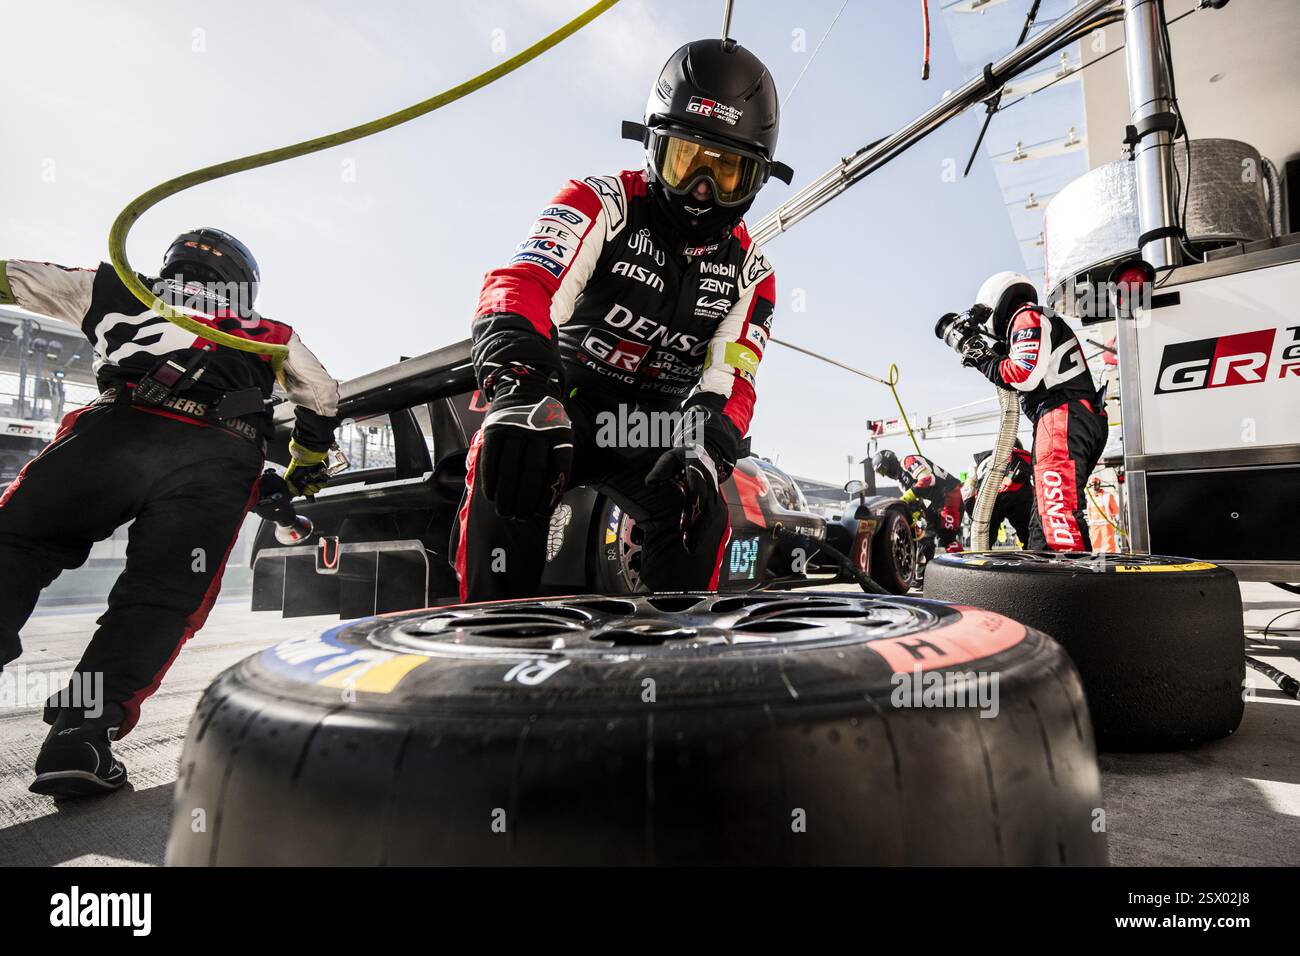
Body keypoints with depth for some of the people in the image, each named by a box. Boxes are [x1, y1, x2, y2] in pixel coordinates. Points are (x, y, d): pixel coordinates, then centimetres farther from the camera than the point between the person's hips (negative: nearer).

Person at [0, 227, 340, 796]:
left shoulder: (114, 289, 30)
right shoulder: (272, 336, 32)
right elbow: (323, 398, 32)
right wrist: (305, 473, 42)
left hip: (119, 429, 0)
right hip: (221, 458, 1)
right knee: (158, 601, 4)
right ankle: (83, 736, -9)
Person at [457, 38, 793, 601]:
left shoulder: (750, 273, 3)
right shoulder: (603, 204, -9)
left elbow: (730, 385, -7)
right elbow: (521, 286, -27)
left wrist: (705, 456, -31)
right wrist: (522, 389, -48)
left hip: (654, 432, 3)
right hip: (565, 401, -2)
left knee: (701, 513, -22)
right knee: (506, 473, -31)